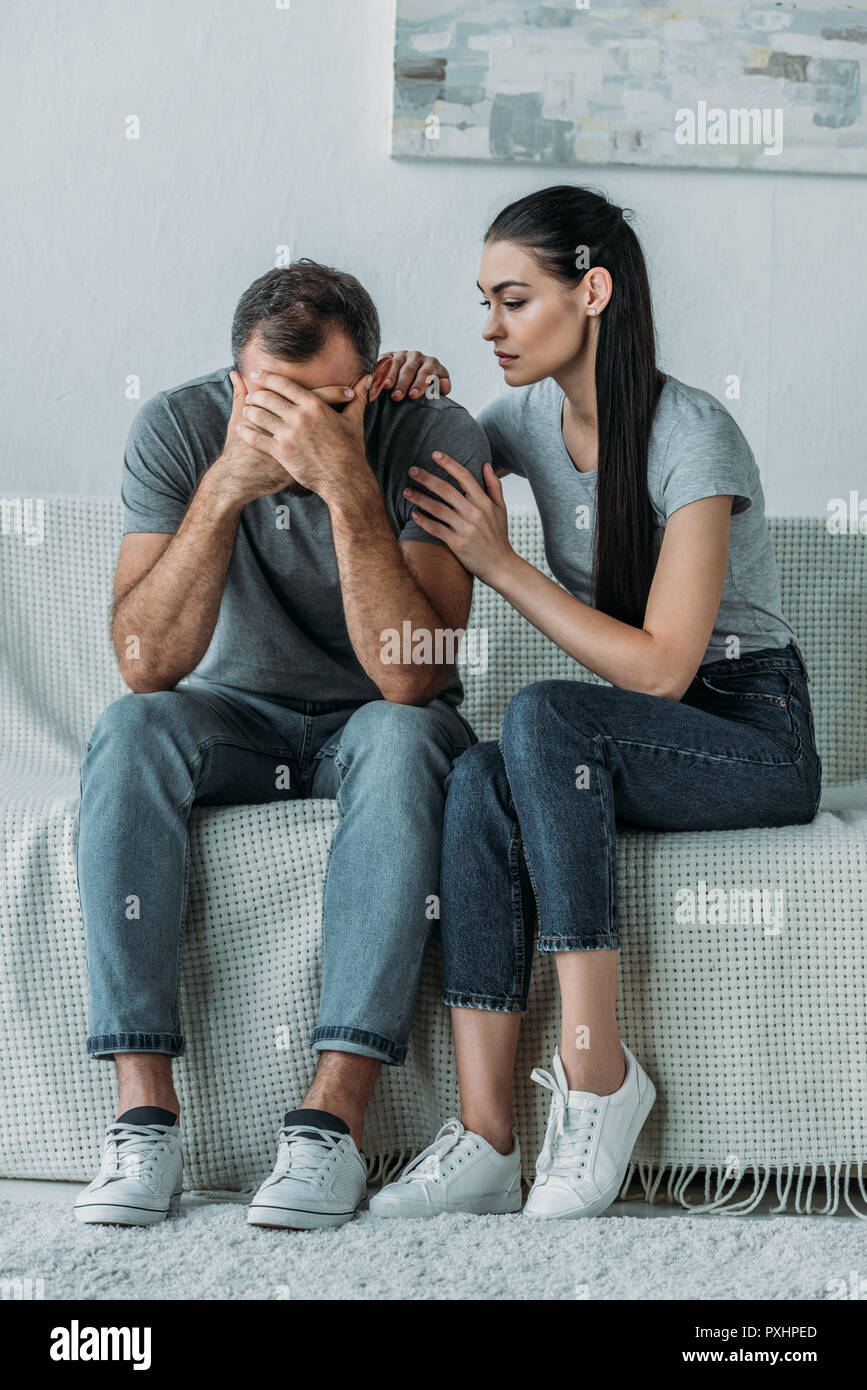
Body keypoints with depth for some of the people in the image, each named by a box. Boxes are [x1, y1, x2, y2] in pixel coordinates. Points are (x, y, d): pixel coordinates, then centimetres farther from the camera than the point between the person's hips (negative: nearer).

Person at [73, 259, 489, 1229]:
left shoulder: (434, 435, -20)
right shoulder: (178, 429, -15)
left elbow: (409, 677, -29)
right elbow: (146, 664, -23)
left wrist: (350, 486, -38)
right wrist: (226, 486, -33)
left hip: (374, 722, -1)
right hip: (237, 716, 2)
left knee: (402, 737, -35)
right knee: (129, 731, -30)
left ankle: (334, 1114, -36)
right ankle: (144, 1113, -30)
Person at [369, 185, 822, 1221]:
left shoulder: (691, 436, -16)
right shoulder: (531, 418, 5)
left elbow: (660, 667, -21)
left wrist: (500, 562, -20)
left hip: (753, 739, -5)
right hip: (627, 740, 6)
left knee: (542, 716, -34)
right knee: (480, 779, -28)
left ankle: (595, 1068, -27)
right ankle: (486, 1141, -32)